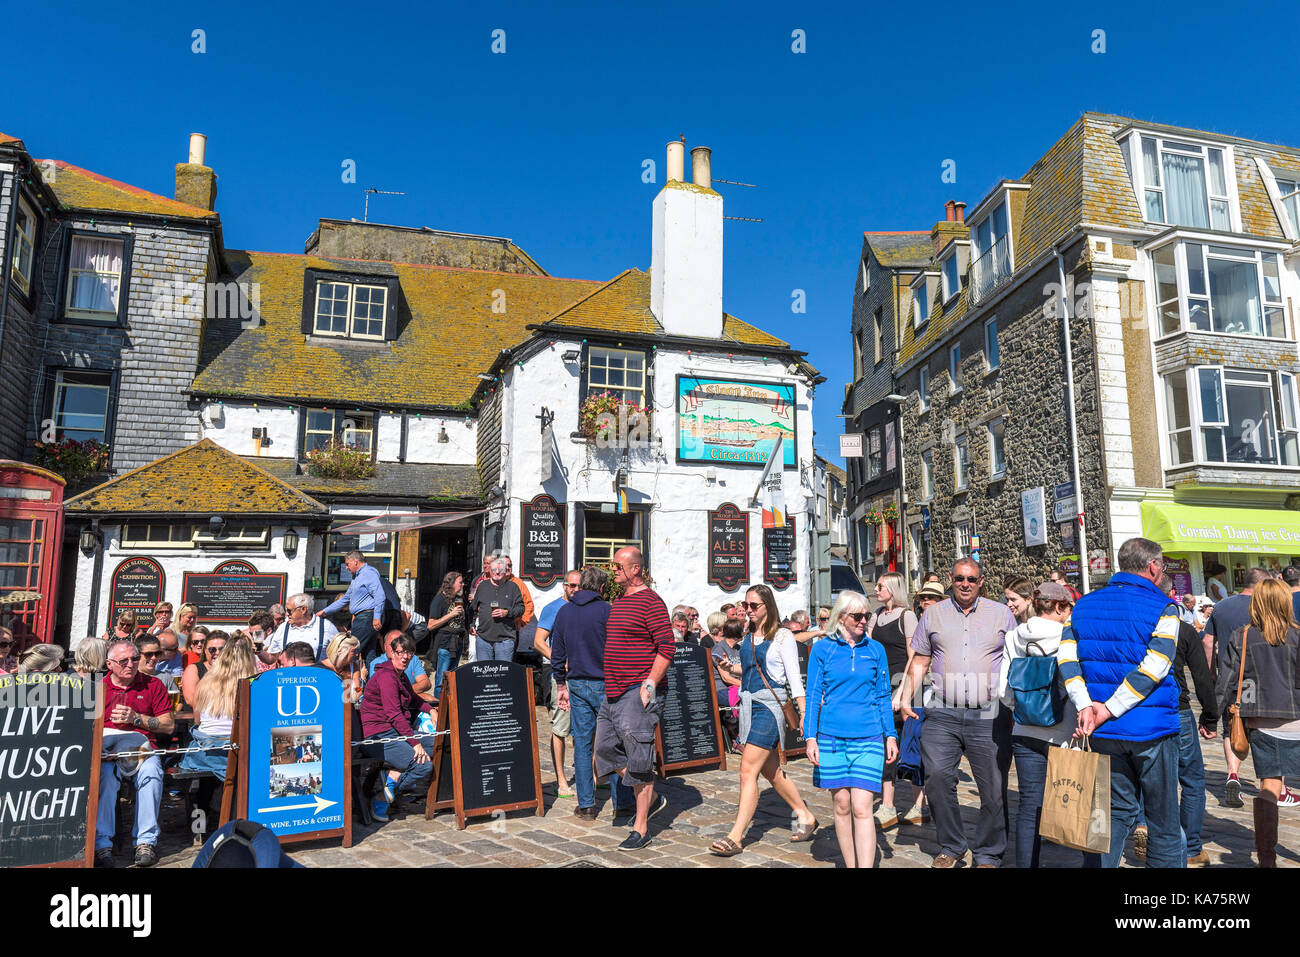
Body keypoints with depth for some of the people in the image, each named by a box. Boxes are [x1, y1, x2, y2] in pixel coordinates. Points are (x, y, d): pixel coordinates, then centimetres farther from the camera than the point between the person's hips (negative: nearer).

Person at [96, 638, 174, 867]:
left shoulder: (152, 685, 12)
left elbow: (169, 725, 7)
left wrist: (136, 718, -6)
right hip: (106, 749, 1)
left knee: (151, 772, -34)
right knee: (105, 773, -34)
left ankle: (146, 841, -26)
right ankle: (102, 843, -29)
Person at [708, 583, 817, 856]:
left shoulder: (782, 637, -7)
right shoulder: (749, 637, 12)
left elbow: (794, 679, -7)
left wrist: (804, 714, -10)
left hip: (769, 706, -8)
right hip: (748, 705, 8)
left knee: (749, 770, -11)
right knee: (771, 770, 15)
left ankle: (735, 837, -8)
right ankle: (805, 817, 32)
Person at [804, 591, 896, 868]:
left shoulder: (875, 649, 6)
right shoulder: (822, 649, 1)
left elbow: (883, 696, 12)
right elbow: (813, 695, 3)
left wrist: (891, 735, 6)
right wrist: (810, 737, -3)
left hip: (868, 738, 0)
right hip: (831, 737, 0)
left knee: (861, 808, -8)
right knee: (842, 805, 9)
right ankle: (850, 864, 23)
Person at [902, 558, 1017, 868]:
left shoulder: (1002, 614, 9)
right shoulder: (933, 614, 12)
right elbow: (919, 661, 14)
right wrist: (906, 697, 4)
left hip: (989, 715, -1)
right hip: (942, 714, 1)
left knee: (993, 789, 3)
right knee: (937, 779, -3)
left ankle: (989, 854, 21)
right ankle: (950, 847, 17)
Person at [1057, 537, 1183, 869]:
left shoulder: (1084, 605, 7)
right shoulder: (1163, 607, -7)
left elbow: (1066, 656, -5)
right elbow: (1154, 666, -18)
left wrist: (1084, 705, -10)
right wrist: (1109, 709, -16)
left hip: (1105, 734, 4)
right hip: (1152, 729, -4)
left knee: (1116, 811, 14)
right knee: (1163, 819, 11)